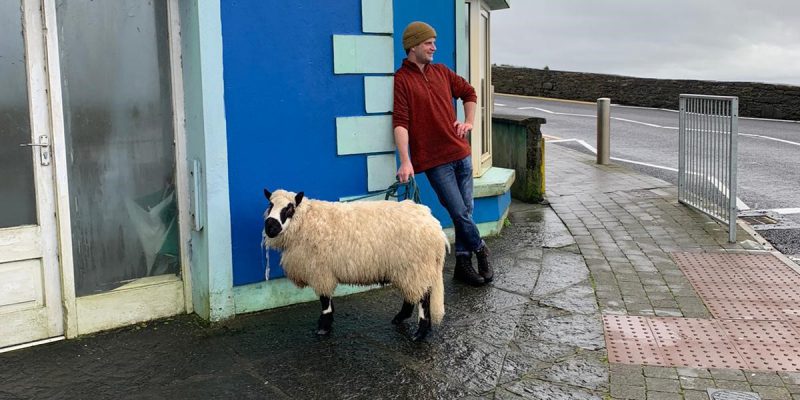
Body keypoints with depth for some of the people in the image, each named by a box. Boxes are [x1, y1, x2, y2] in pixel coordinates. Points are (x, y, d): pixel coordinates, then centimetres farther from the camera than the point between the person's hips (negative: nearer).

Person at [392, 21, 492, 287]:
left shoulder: (442, 72, 10)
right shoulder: (401, 80, -9)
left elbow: (469, 92, 25)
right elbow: (400, 123, -17)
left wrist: (469, 121, 10)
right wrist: (405, 161, -25)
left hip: (461, 153, 6)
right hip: (435, 160, -6)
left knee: (465, 210, 9)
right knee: (459, 212, -4)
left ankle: (463, 264, 21)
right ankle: (480, 249, 22)